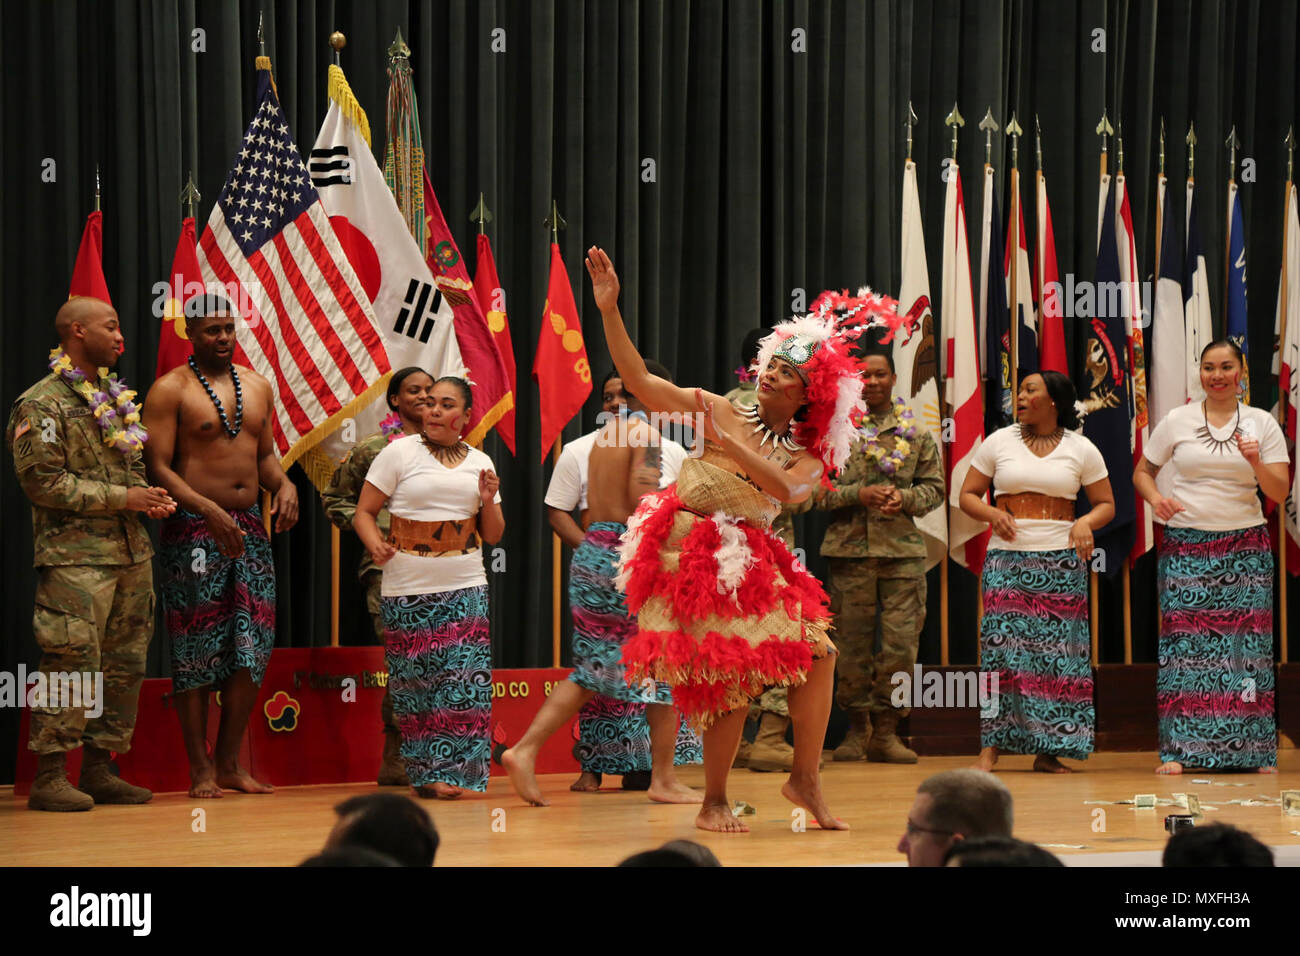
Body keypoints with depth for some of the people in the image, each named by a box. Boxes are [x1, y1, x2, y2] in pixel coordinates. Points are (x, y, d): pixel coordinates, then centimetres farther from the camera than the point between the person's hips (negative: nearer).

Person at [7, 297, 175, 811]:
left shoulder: (115, 398, 18)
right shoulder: (42, 403, -8)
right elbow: (41, 480, -14)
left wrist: (149, 496, 3)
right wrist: (121, 497, -15)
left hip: (131, 551, 8)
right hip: (75, 554, -8)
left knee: (124, 663, 8)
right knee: (73, 661, -10)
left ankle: (98, 770, 15)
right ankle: (49, 777, -5)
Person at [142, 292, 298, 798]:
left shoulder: (258, 385, 14)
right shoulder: (170, 390, -5)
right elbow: (157, 467, -11)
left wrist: (284, 483, 0)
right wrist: (209, 510, -21)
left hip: (250, 528, 6)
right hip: (194, 531, -6)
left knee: (252, 649, 2)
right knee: (196, 652, -3)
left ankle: (229, 762, 12)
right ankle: (201, 770, 2)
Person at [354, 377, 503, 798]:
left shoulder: (479, 463, 12)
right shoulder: (399, 453, 1)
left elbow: (492, 536, 17)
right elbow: (364, 513, 0)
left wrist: (489, 501, -2)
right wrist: (376, 545, -20)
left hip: (466, 589, 3)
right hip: (408, 591, -3)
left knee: (466, 681, -7)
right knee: (416, 684, -2)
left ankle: (447, 771, -2)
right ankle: (427, 772, 6)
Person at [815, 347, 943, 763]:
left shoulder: (916, 433, 10)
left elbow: (935, 487, 11)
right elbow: (814, 489, 1)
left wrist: (904, 498, -9)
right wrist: (858, 494, -12)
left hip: (903, 549, 1)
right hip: (850, 547, -1)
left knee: (901, 643, -3)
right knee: (852, 643, 3)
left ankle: (885, 731, 6)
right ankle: (857, 728, 14)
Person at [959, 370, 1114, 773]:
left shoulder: (1081, 449, 8)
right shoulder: (998, 442, 9)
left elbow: (1106, 503, 11)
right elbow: (968, 494, 12)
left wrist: (1087, 522, -10)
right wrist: (991, 513, -9)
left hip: (1062, 561, 0)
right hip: (1007, 558, 0)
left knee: (1057, 651, -2)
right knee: (1001, 648, -9)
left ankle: (1047, 750, 3)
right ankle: (990, 749, -7)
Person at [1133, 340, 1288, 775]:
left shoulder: (1262, 423, 6)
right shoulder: (1177, 421, 6)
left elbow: (1280, 492, 2)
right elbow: (1142, 472, 14)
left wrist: (1256, 463, -16)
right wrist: (1156, 499, -7)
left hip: (1245, 546, 0)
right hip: (1186, 544, 0)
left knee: (1247, 644, -2)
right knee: (1184, 642, -6)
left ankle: (1257, 752, 4)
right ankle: (1177, 749, -5)